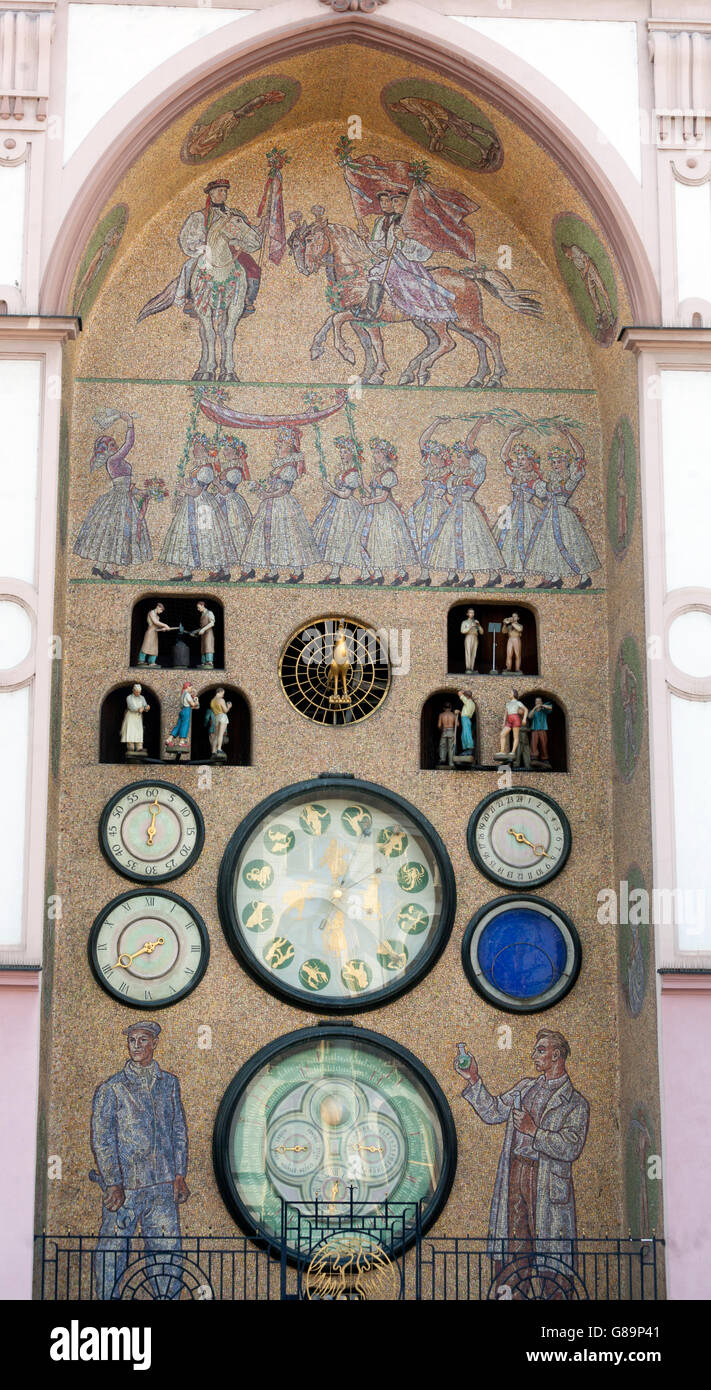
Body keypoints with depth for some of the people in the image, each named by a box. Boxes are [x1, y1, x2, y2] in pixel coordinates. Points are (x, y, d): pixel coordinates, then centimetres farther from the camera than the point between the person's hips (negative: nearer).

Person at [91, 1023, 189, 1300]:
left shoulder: (169, 1083, 12)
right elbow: (101, 1139, -3)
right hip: (123, 1184, -3)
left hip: (163, 1185, 3)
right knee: (112, 1250, 1)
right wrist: (113, 1183, -11)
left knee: (167, 1248, 3)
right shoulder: (110, 1089, 1)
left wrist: (179, 1176, 7)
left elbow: (179, 1131, 15)